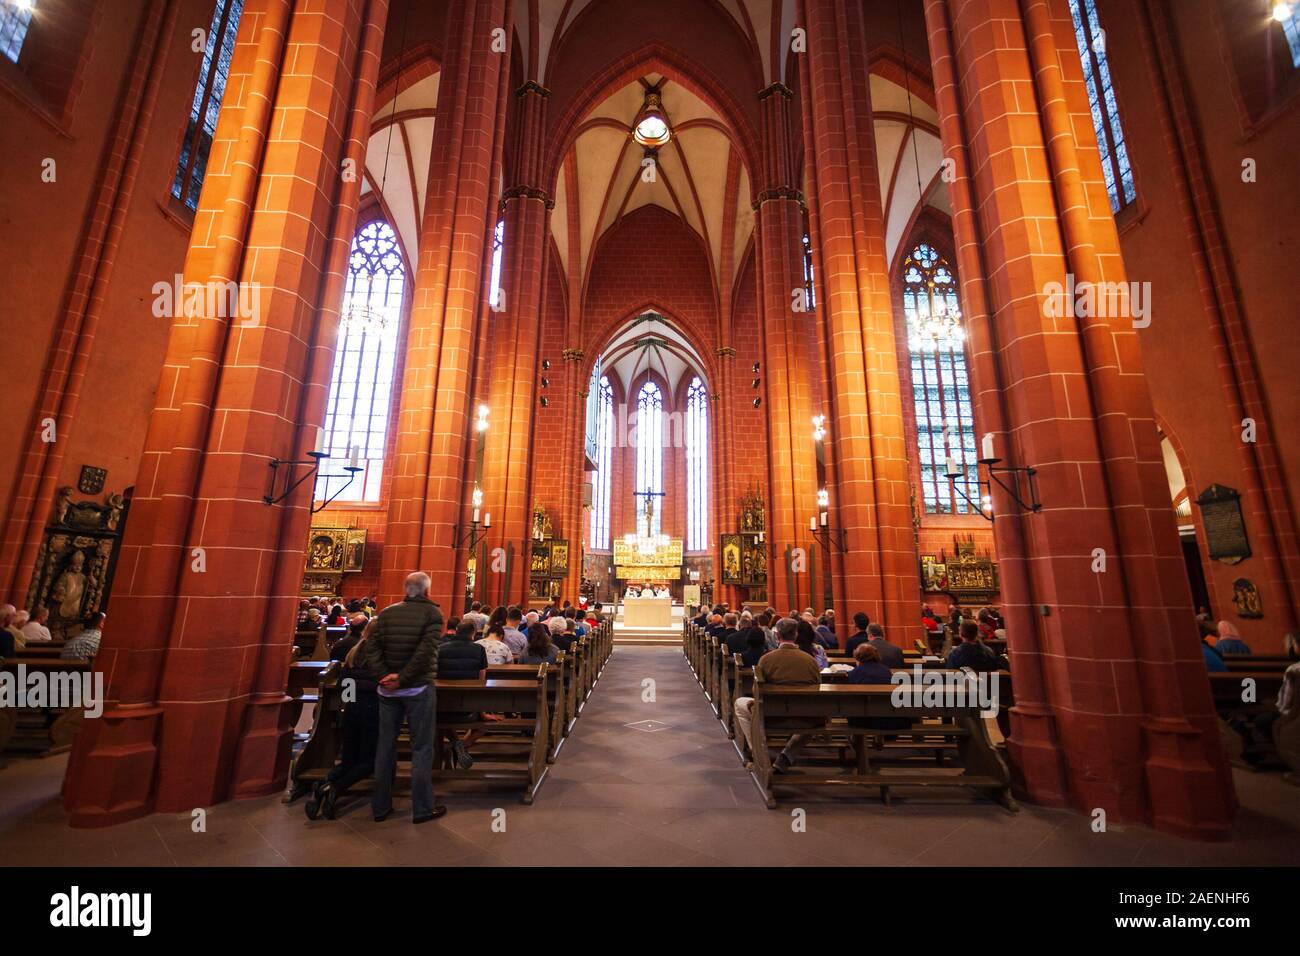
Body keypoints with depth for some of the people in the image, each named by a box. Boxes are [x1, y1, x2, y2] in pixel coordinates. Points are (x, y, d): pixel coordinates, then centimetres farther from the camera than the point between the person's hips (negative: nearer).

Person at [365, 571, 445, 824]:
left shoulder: (387, 612, 4)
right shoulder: (433, 612, -9)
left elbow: (371, 647, -5)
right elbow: (426, 651, -20)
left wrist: (383, 676, -9)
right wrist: (403, 677, -14)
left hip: (388, 688, 5)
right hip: (419, 688, -4)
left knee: (385, 745, 15)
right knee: (421, 747, 6)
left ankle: (380, 806, 26)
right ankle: (422, 808, 13)